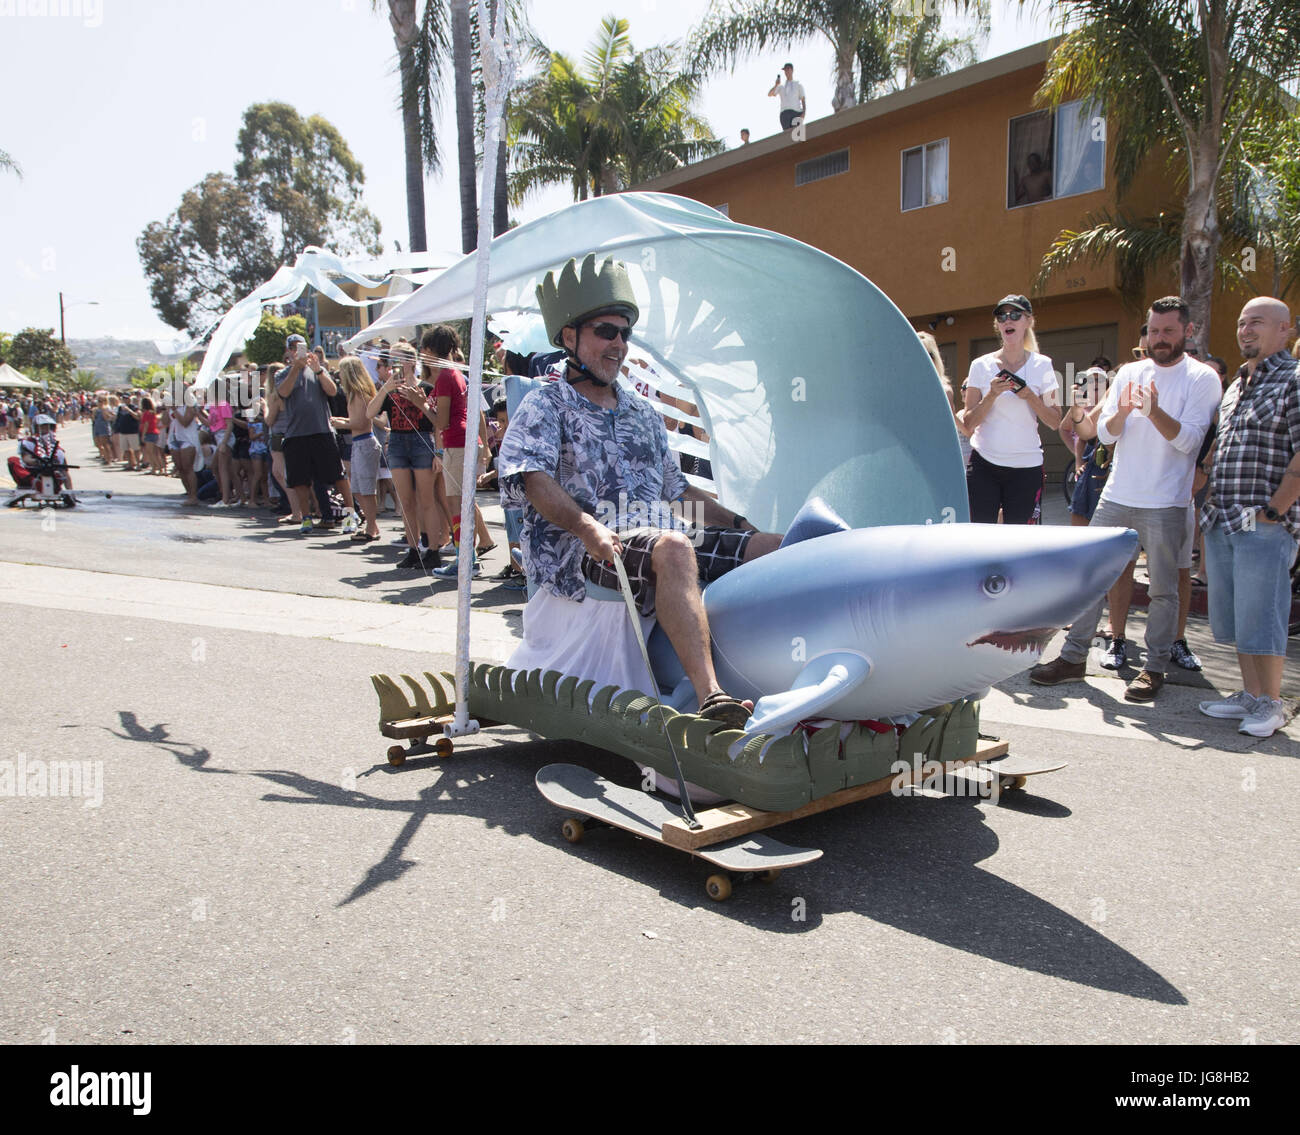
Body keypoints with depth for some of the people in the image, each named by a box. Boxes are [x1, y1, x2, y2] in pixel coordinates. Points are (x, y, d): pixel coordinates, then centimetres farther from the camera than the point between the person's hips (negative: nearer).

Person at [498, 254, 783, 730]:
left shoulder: (643, 414, 28)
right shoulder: (545, 407, 8)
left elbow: (677, 488, 32)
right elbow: (534, 481, -10)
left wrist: (738, 523, 20)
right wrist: (587, 526, -27)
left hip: (659, 536, 7)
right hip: (586, 550, -7)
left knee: (771, 546, -11)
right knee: (673, 548, -39)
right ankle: (710, 698, -49)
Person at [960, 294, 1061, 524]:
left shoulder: (1042, 365, 4)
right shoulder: (981, 365, 4)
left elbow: (1055, 423, 3)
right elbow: (968, 423, 1)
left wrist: (1029, 396, -12)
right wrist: (992, 394, -13)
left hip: (1026, 467, 0)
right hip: (984, 464, 0)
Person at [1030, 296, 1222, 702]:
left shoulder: (1201, 378, -1)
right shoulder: (1129, 373, 11)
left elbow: (1188, 440, -11)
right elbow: (1105, 433, 5)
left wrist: (1155, 412, -26)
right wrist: (1121, 412, -16)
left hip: (1165, 504, -4)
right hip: (1116, 496, 4)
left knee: (1163, 589, 3)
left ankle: (1155, 667, 14)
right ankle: (1074, 657, 13)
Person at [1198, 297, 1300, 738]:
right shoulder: (1236, 385, 18)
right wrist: (1212, 508, 16)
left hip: (1264, 527, -8)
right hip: (1222, 522, 8)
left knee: (1259, 618, -2)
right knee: (1234, 617, 12)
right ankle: (1249, 695, 24)